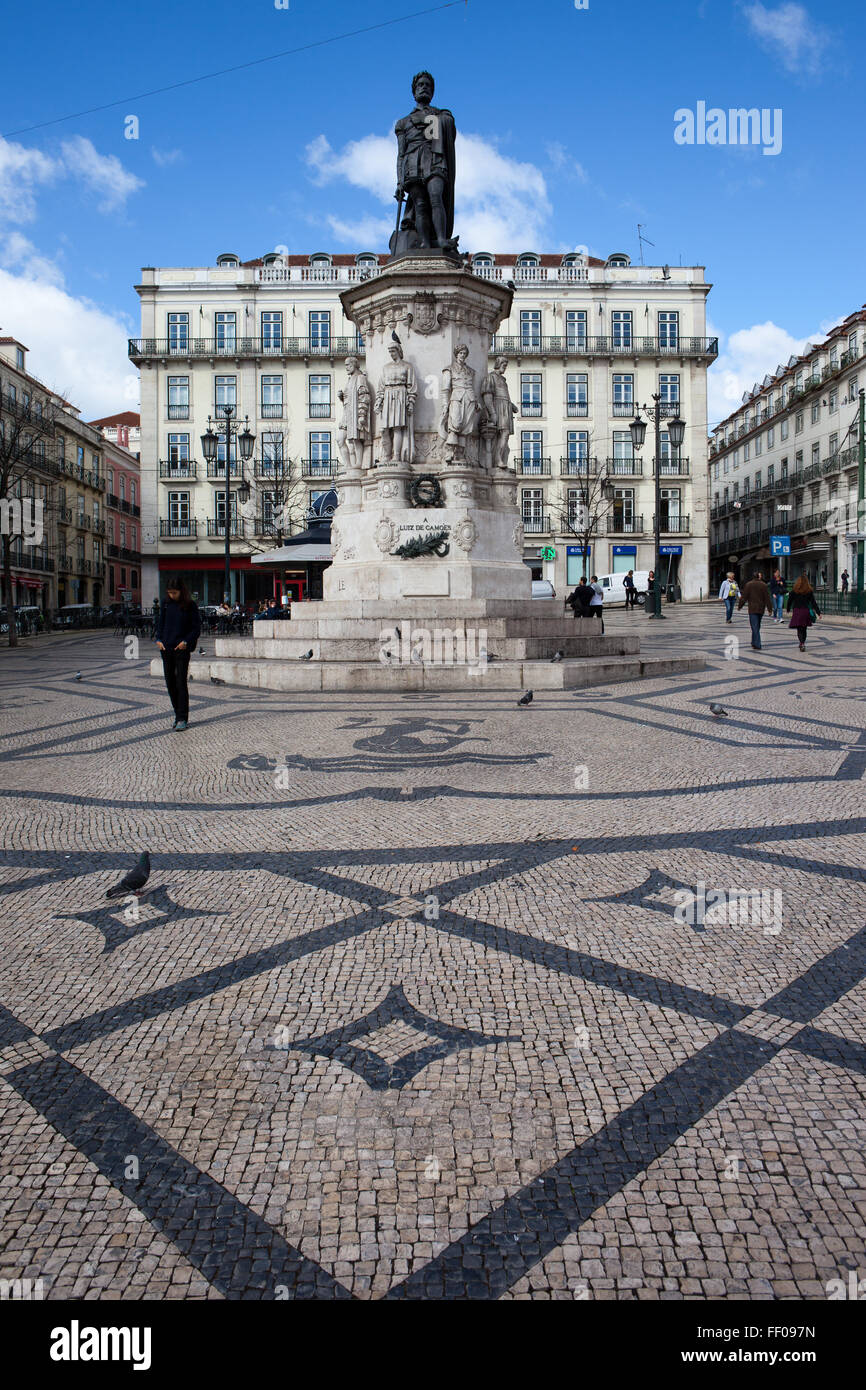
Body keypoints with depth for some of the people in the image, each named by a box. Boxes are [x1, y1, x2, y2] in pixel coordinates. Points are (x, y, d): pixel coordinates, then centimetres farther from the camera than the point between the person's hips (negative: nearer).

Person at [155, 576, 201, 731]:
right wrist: (159, 639, 2)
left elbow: (196, 627, -3)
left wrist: (186, 641, -14)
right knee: (170, 683, 8)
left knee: (181, 683, -7)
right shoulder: (166, 604, 7)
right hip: (166, 648, 5)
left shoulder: (189, 606, -5)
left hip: (182, 649, -5)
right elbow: (160, 623, 17)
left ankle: (183, 719, -2)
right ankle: (178, 715, 20)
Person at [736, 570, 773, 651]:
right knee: (757, 626, 17)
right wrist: (770, 608, 5)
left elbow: (744, 597, -4)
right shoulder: (764, 585, 1)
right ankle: (754, 643, 27)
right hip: (761, 609, 4)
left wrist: (739, 606, 6)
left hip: (752, 609, -4)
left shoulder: (749, 584, -5)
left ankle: (757, 645, -15)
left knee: (755, 627, -7)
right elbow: (767, 598, 1)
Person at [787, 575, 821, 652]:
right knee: (804, 629, 16)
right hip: (806, 611, 2)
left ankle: (802, 643, -21)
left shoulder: (794, 591, -4)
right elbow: (813, 603, -2)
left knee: (799, 629, -1)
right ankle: (802, 643, 23)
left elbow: (789, 601, 4)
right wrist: (818, 612, 2)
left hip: (797, 611, -2)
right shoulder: (809, 591, 0)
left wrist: (788, 609, 22)